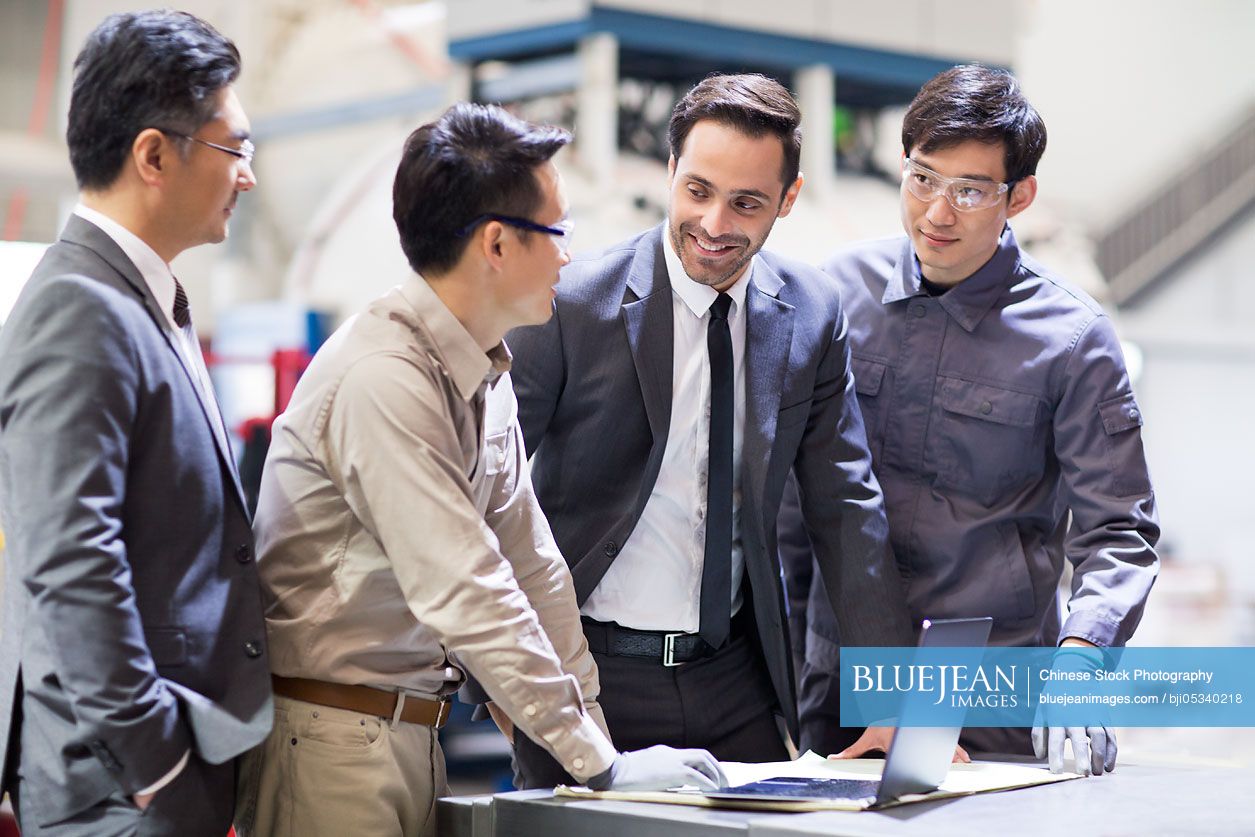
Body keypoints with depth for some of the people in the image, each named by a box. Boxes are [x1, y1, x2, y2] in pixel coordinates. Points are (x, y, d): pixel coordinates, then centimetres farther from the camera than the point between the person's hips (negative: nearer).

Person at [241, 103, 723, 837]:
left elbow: (532, 565, 10)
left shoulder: (488, 376, 7)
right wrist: (601, 764, -20)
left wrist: (594, 739, 5)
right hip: (333, 740, -8)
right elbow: (467, 597, -24)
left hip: (416, 736, 8)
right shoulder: (382, 380, -21)